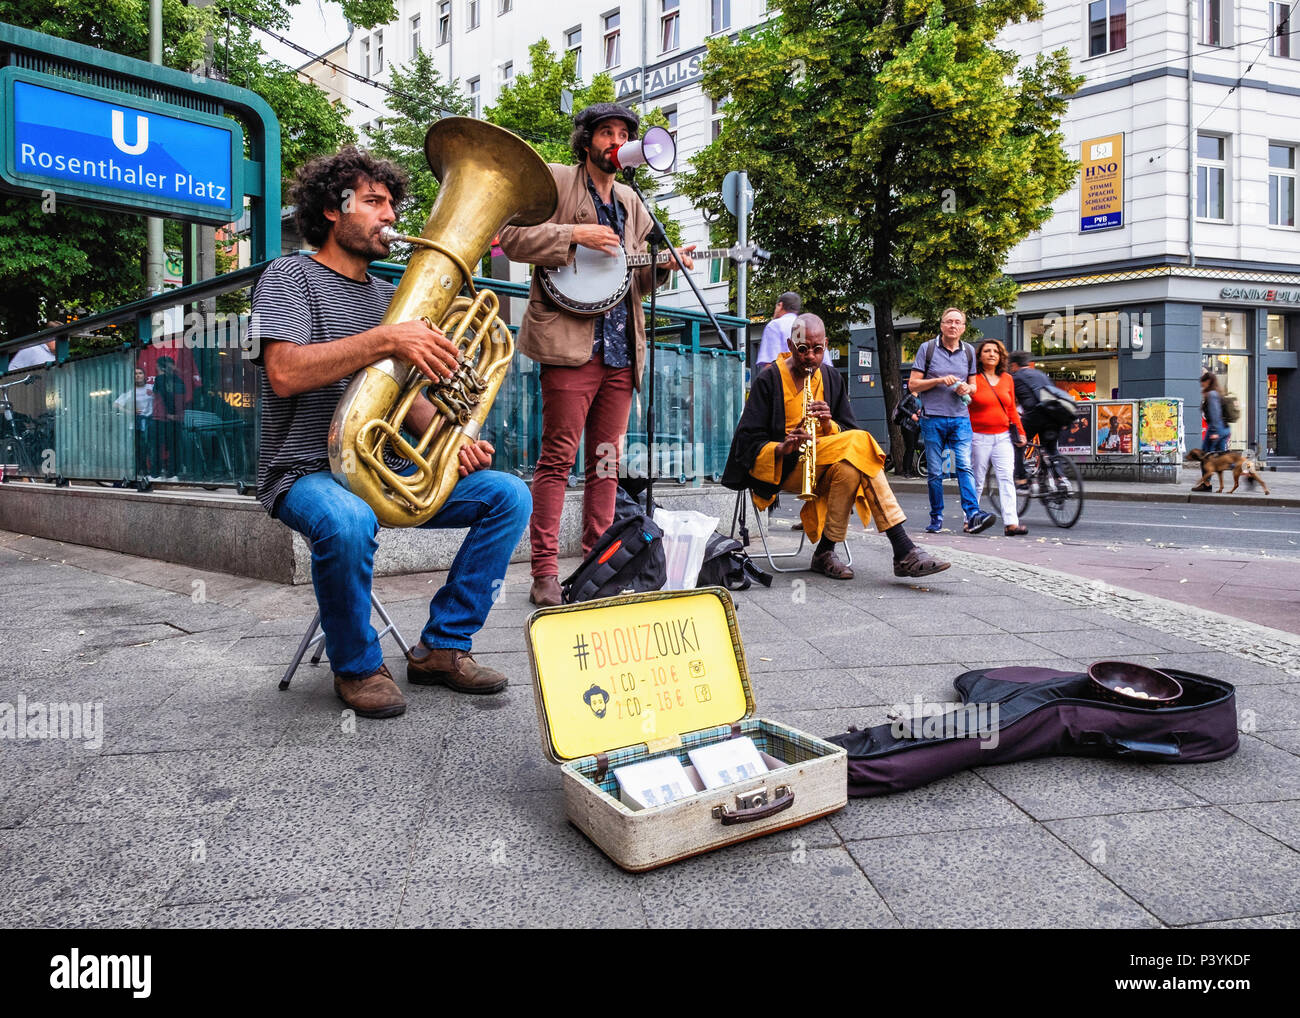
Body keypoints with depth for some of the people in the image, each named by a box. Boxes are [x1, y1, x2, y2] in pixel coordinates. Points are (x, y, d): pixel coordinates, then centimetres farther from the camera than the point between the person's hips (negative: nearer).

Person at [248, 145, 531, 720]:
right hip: (306, 473, -6)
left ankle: (442, 647, -2)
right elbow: (284, 373, -20)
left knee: (509, 495, -9)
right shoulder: (291, 277, -2)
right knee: (349, 523, -40)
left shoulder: (388, 296, 19)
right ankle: (357, 666, -11)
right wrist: (385, 339, -27)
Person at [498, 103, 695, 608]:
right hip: (571, 340, -6)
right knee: (558, 456, -9)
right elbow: (512, 235, -5)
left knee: (606, 460, 6)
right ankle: (545, 574, -5)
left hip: (620, 348, 7)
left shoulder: (630, 201, 25)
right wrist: (576, 235, -13)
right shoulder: (555, 180, 5)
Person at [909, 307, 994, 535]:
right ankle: (936, 518, 13)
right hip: (933, 418, -2)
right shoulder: (927, 348, 3)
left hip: (960, 418, 2)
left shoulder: (969, 352, 12)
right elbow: (912, 384, 1)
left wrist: (967, 388, -4)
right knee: (935, 472, 3)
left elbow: (973, 384, 20)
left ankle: (973, 515, -20)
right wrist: (940, 380, -14)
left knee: (964, 466, -13)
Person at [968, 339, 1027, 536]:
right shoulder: (973, 379, -4)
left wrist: (1020, 431, 15)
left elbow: (1012, 409, 18)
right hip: (979, 437, -4)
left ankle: (1011, 523, -8)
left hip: (1003, 436, 4)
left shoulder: (1007, 379, 11)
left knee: (1007, 478, -5)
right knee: (977, 480, 2)